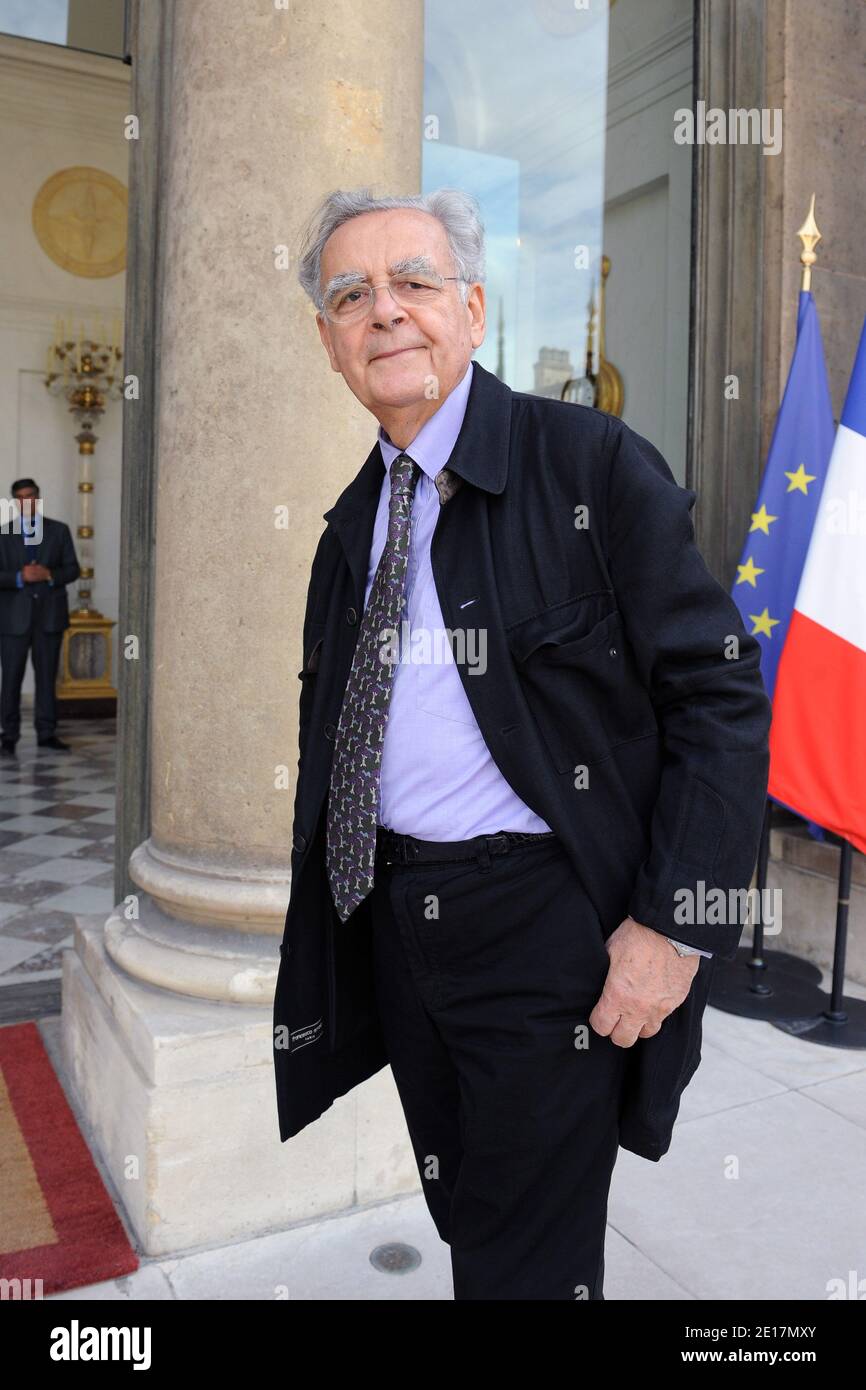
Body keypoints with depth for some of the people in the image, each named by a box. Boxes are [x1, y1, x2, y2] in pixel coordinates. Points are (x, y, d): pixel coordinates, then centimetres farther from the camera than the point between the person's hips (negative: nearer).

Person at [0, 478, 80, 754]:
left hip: (50, 615, 1)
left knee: (47, 676, 4)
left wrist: (49, 575, -14)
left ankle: (46, 733, 11)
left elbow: (72, 569, 4)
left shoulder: (59, 530, 9)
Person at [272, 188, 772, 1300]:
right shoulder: (353, 520, 9)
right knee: (462, 1218, 24)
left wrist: (675, 923, -18)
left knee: (530, 1260, 10)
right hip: (393, 916, 7)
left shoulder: (592, 465, -11)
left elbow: (721, 694, -14)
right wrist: (335, 896, 16)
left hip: (546, 927, -6)